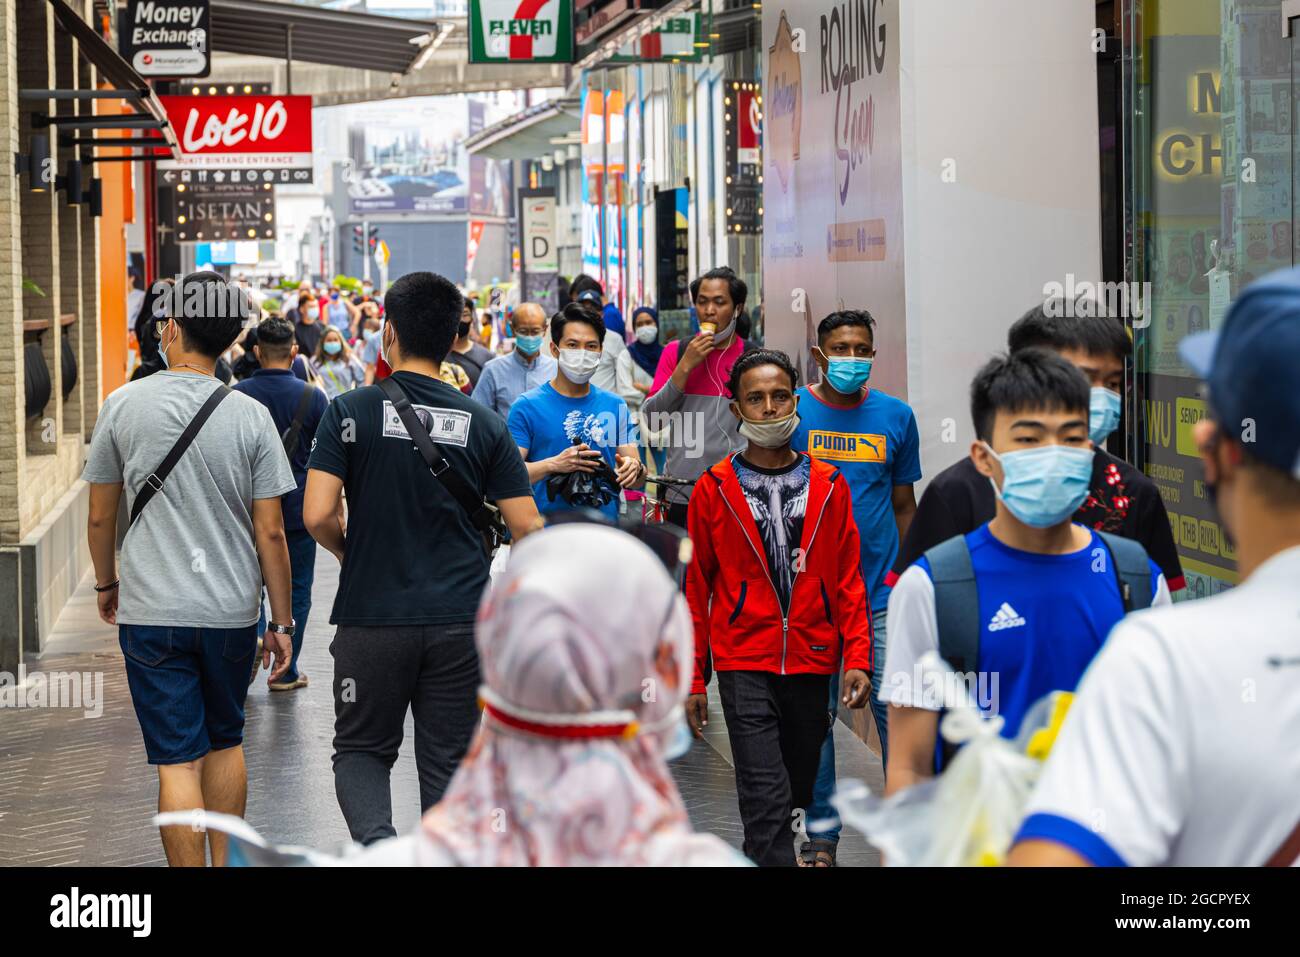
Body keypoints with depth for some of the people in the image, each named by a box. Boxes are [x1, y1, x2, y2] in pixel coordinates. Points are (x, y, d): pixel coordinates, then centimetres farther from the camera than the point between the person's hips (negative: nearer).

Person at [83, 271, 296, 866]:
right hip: (232, 610, 2)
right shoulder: (250, 416, -4)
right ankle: (225, 861, 27)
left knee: (177, 760, -1)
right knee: (225, 741, 20)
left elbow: (100, 516, 3)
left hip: (152, 613, -2)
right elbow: (271, 532, -4)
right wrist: (281, 622, 5)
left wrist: (105, 583, 21)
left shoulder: (124, 405, -5)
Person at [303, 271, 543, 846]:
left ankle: (376, 839, -13)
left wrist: (350, 552, 8)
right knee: (447, 765, 12)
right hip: (460, 621, 2)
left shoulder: (351, 412, -6)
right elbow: (529, 529, -2)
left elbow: (317, 516, -13)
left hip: (372, 617, -1)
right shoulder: (484, 425, 1)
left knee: (361, 751, 13)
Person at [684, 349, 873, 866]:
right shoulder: (713, 489, 1)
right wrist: (693, 679, 3)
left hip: (812, 663, 3)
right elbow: (697, 587, 4)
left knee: (799, 792, 12)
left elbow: (848, 579, 7)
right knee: (767, 800, -12)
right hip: (745, 666, -3)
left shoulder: (829, 487, 6)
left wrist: (857, 658, -4)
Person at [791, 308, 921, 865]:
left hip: (882, 590, 1)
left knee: (893, 707, -3)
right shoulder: (791, 412, 0)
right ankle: (821, 834, 16)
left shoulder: (895, 416, 6)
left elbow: (904, 505, 13)